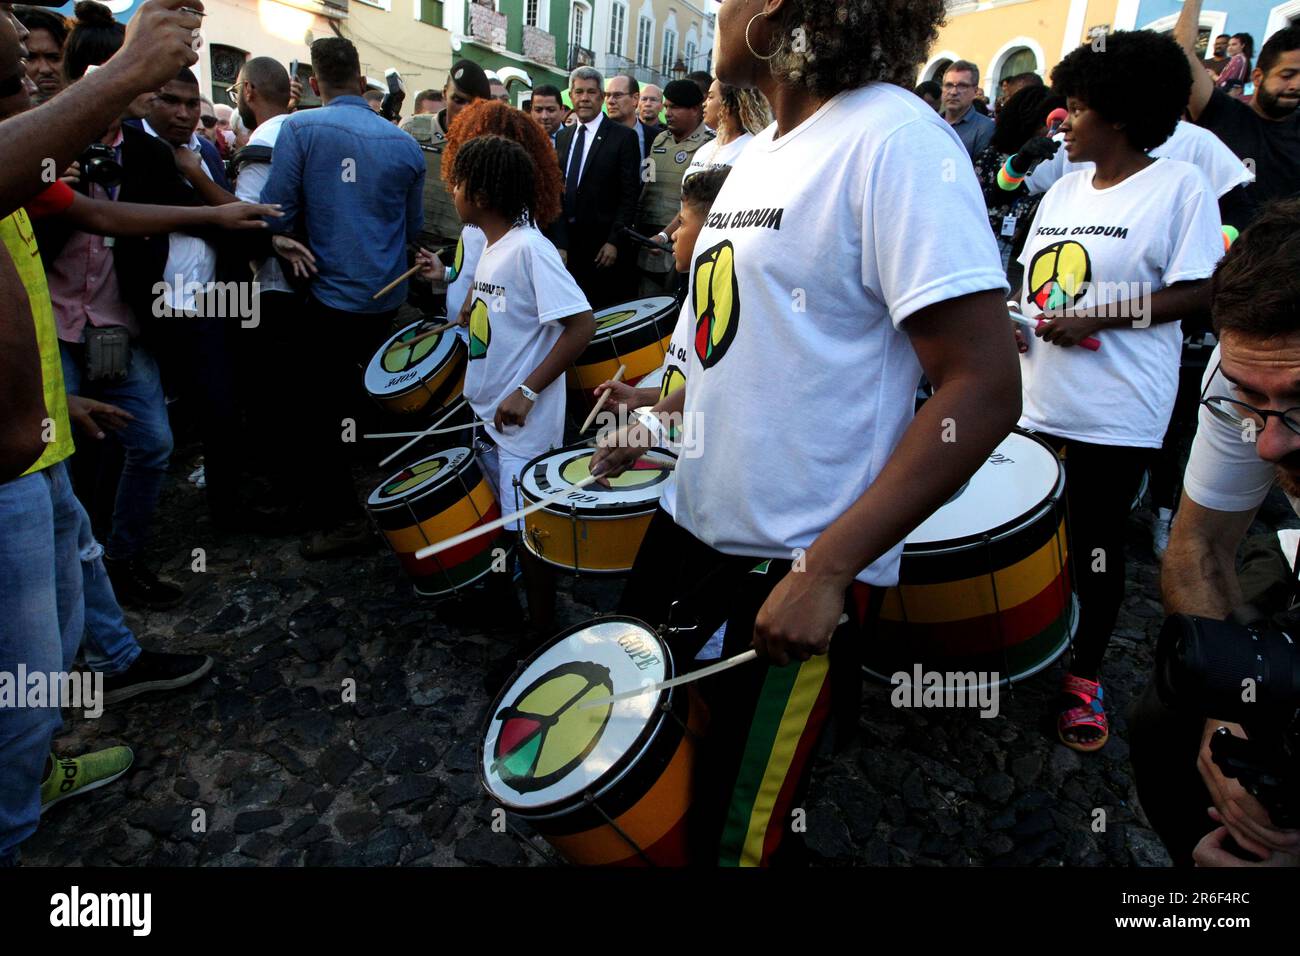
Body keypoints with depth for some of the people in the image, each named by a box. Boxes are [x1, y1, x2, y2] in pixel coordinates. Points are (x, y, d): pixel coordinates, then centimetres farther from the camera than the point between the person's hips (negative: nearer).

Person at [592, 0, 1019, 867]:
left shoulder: (895, 139, -18)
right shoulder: (763, 150, 9)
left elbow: (984, 391, -23)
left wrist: (825, 571, -24)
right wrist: (662, 421, 9)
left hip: (800, 569, -8)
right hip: (696, 523, 8)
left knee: (736, 832, 10)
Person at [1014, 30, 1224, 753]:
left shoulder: (1179, 185, -6)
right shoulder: (1064, 190, 13)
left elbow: (1202, 292, -11)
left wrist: (1098, 318, -18)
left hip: (1116, 416, -5)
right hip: (1040, 404, 6)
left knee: (1098, 547, 6)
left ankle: (1087, 675, 23)